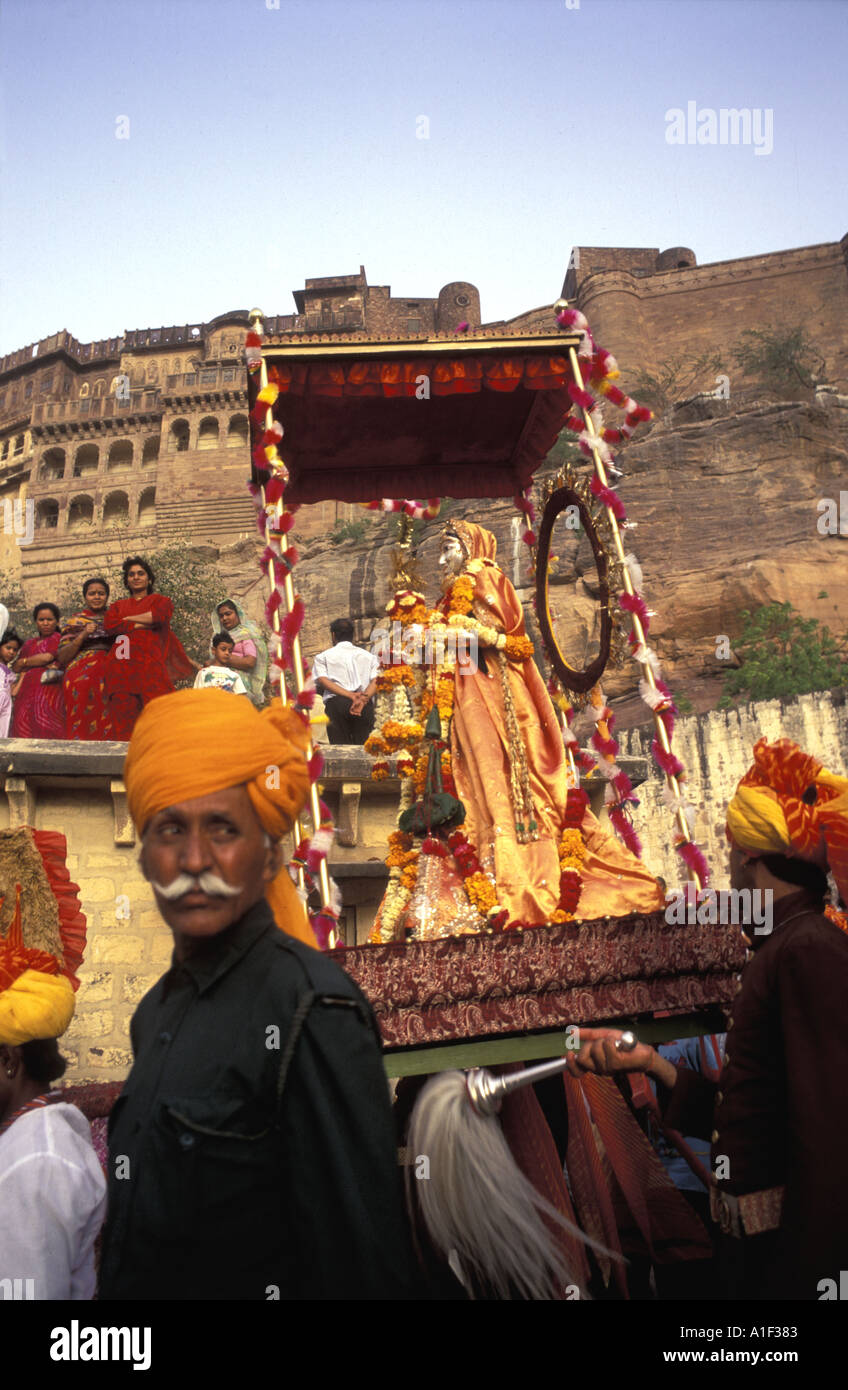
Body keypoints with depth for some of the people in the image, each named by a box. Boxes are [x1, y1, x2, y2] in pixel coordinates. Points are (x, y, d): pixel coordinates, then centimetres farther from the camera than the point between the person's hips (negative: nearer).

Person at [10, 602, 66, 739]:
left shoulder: (58, 638, 6)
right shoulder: (29, 643, 25)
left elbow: (47, 657, -9)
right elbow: (17, 667, 18)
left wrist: (24, 662, 7)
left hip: (48, 691, -6)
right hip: (26, 692, 6)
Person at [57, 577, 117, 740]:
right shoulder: (75, 621, 12)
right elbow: (61, 658, 4)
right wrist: (82, 635, -7)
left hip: (110, 677, 1)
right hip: (81, 678, -1)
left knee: (107, 725, -10)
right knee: (83, 724, -12)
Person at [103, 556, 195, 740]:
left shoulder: (159, 600, 20)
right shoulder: (117, 605, 27)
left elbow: (159, 615, -4)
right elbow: (109, 625, 5)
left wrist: (127, 619, 5)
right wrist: (143, 624, 0)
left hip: (149, 664, -2)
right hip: (121, 668, 2)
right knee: (123, 721, -10)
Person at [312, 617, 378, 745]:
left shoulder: (323, 657, 17)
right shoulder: (369, 656, 22)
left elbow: (323, 681, -1)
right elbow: (376, 681, 4)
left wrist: (350, 695, -9)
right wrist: (363, 698, -10)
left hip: (335, 702, -2)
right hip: (366, 705, 2)